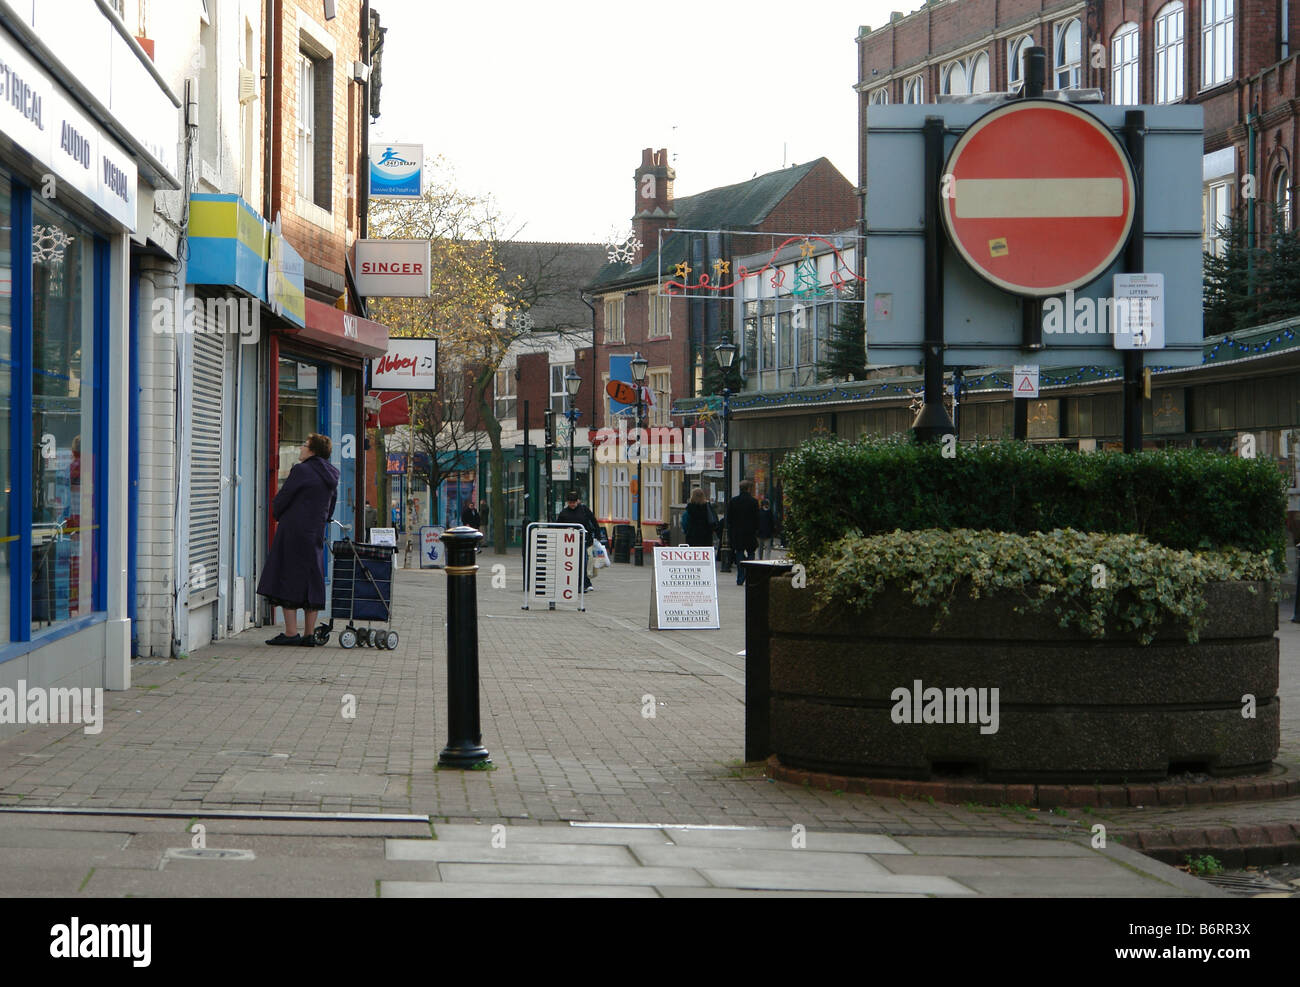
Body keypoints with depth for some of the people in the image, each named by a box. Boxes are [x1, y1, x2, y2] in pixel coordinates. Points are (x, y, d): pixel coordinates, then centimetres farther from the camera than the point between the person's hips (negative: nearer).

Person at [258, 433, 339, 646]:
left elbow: (282, 499, -8)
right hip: (316, 533, 7)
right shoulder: (331, 475, 11)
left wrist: (278, 515, 10)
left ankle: (291, 632, -7)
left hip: (293, 532, -7)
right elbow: (331, 504, 19)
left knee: (288, 579, -3)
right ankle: (309, 634, 8)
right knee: (311, 580, 9)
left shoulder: (301, 470, -12)